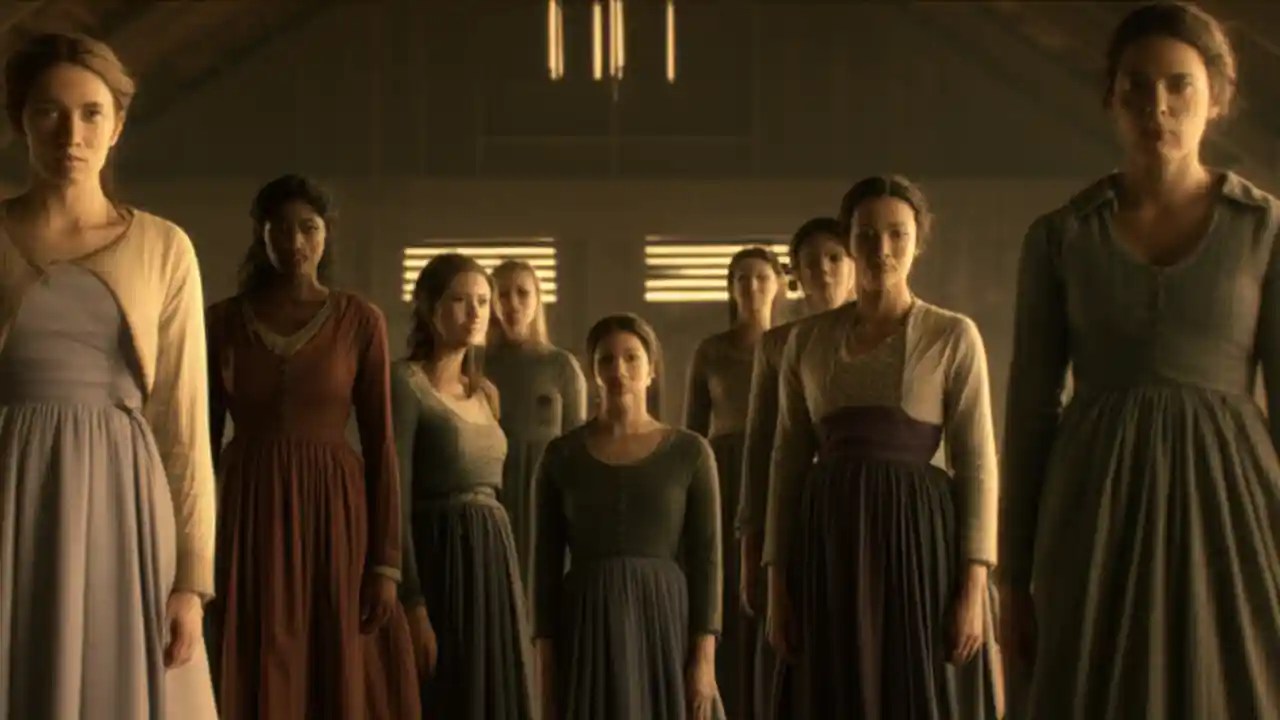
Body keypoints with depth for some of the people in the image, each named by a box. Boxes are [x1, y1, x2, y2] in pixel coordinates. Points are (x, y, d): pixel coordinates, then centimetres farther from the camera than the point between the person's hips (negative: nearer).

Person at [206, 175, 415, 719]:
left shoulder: (360, 321, 1)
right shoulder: (222, 321, 5)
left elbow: (380, 444, 0)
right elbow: (204, 439, 7)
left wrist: (386, 562, -6)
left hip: (334, 512, -1)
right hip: (250, 513, 1)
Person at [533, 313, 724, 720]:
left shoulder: (690, 452, 3)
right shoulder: (561, 455, 5)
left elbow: (706, 558, 0)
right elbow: (546, 563, 6)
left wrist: (704, 659, -8)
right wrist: (546, 665, 0)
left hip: (665, 624, 0)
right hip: (587, 627, 1)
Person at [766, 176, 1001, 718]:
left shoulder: (953, 336, 0)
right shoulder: (808, 340, 9)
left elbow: (976, 464, -4)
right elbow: (788, 462, 9)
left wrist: (973, 587, -11)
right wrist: (777, 581, 3)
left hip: (920, 537, -3)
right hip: (831, 544, 3)